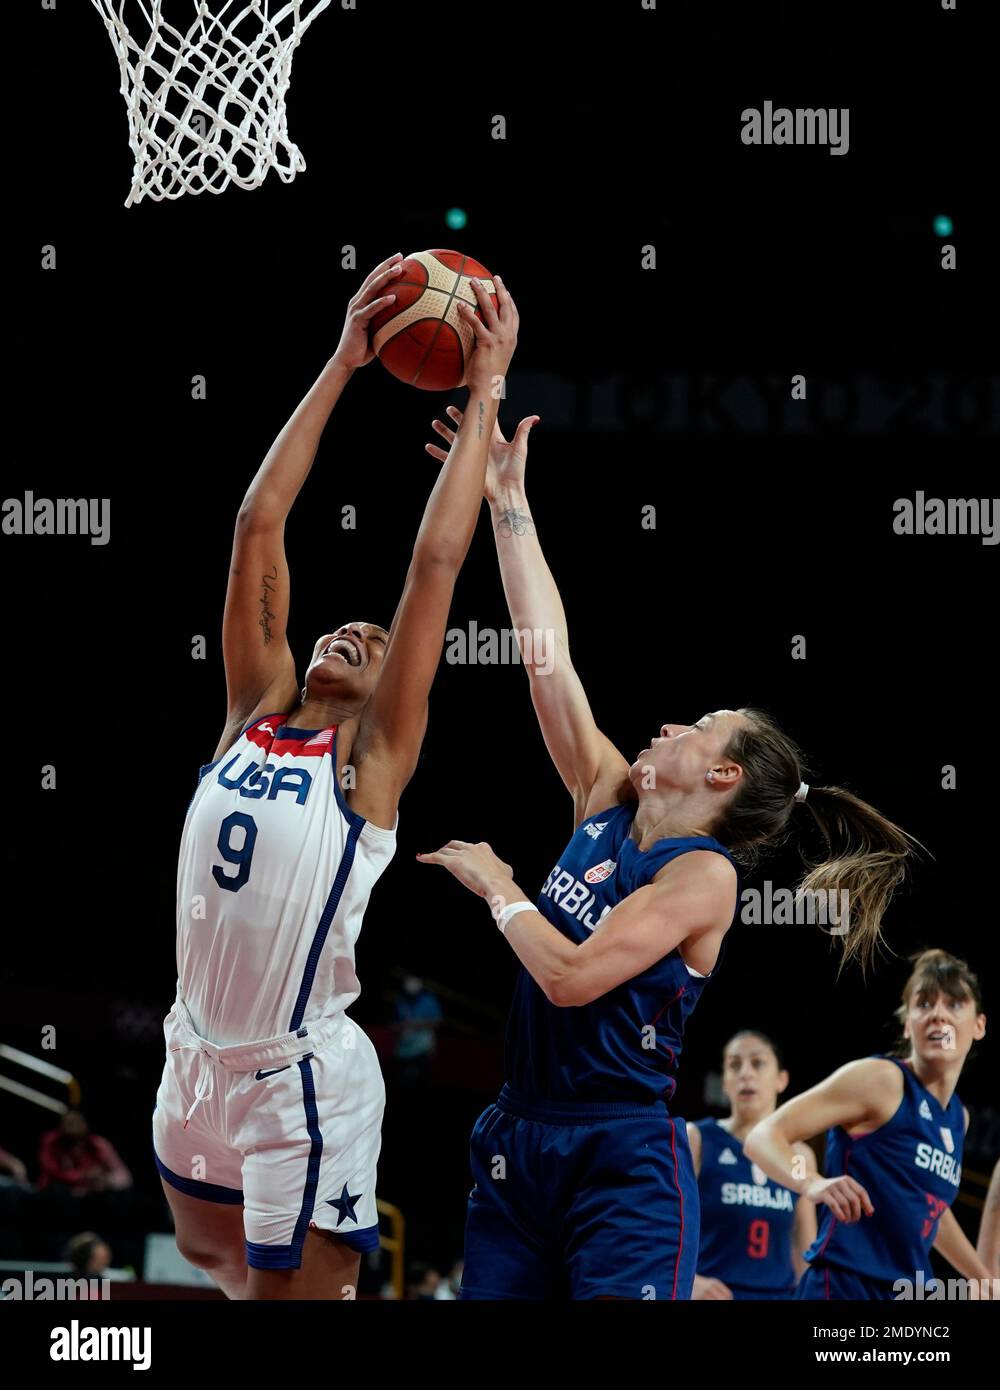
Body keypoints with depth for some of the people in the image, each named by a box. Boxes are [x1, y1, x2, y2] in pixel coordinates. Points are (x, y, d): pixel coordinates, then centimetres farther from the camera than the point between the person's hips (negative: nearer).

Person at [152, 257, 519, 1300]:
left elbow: (435, 562, -11)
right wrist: (341, 365, 1)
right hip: (197, 1056, 6)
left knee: (295, 1290, -1)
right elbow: (260, 523, 2)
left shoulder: (373, 755, -6)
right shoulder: (255, 708, 5)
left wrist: (485, 393, -8)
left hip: (302, 1078, -6)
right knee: (207, 1256, 23)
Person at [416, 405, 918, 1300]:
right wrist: (508, 502, 9)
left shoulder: (706, 873, -8)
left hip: (621, 1159, -7)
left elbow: (573, 975, -19)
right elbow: (547, 655, 11)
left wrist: (497, 885, -5)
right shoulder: (609, 804, 11)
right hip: (515, 1141, 7)